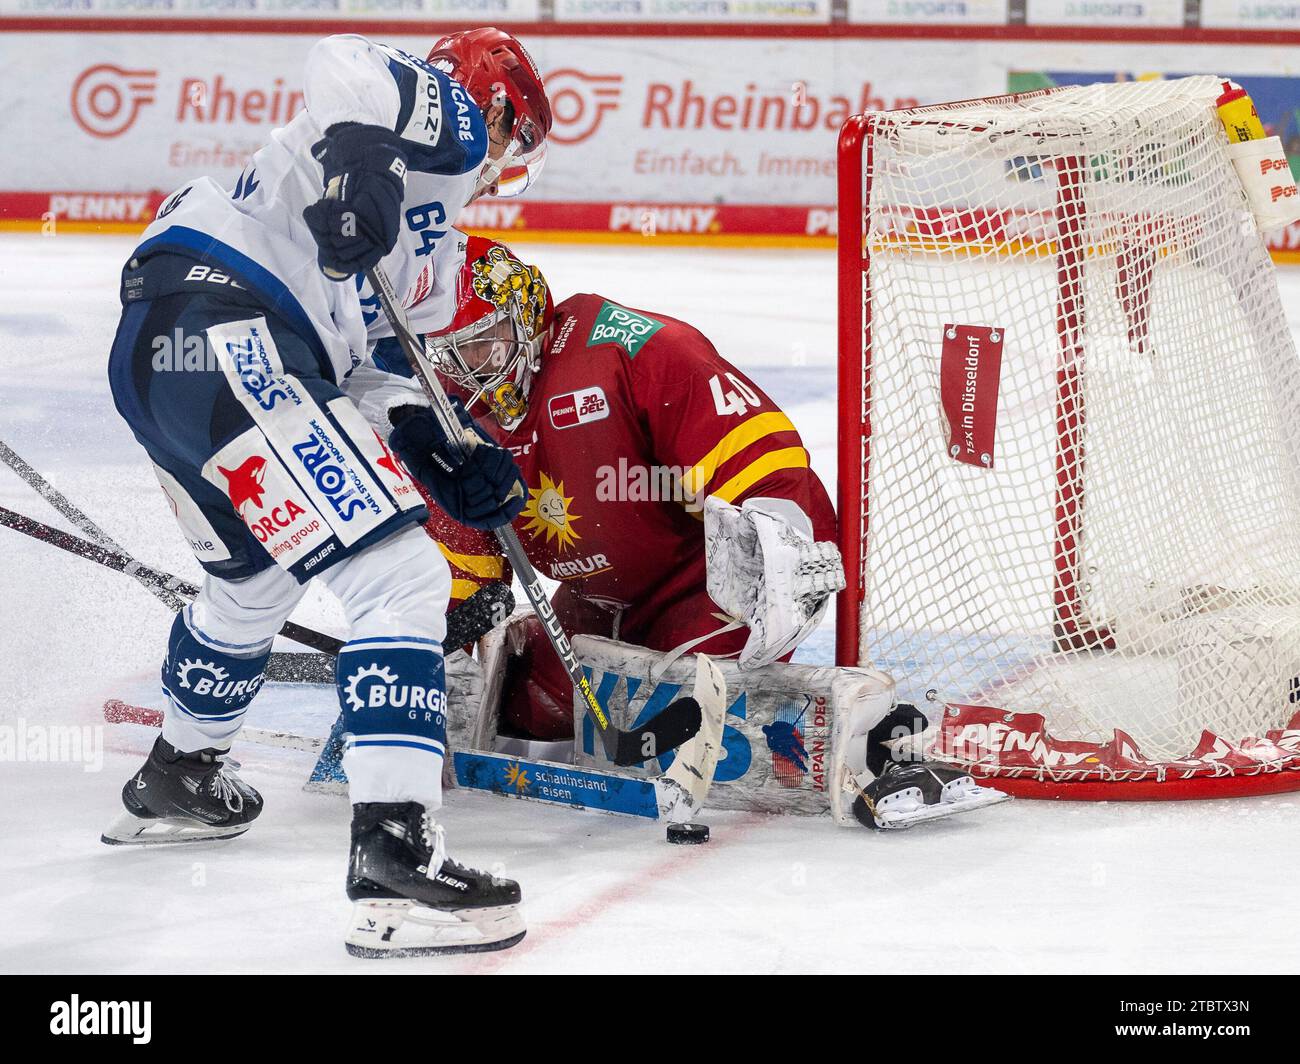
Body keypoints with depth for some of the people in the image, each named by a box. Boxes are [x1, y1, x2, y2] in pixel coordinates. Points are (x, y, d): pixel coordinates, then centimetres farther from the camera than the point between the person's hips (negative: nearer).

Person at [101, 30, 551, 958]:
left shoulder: (425, 230, 33)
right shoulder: (448, 113, 5)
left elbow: (355, 358, 30)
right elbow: (348, 63, -16)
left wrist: (442, 454, 21)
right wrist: (364, 153, -33)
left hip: (155, 355, 11)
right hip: (223, 333, -11)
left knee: (257, 575, 34)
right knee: (399, 577, -15)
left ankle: (179, 778, 57)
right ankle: (394, 858, -25)